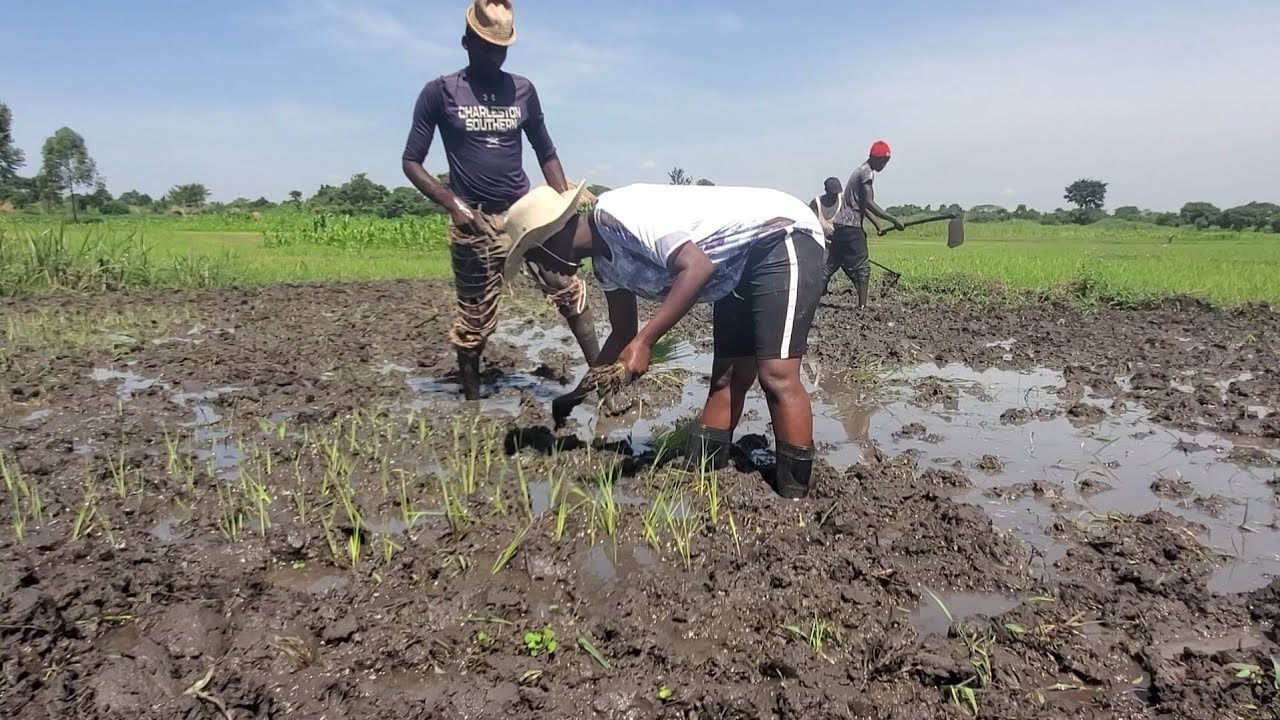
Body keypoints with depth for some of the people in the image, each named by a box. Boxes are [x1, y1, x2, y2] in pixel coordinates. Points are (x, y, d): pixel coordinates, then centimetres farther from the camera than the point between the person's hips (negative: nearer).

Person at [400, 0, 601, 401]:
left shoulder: (522, 90, 6)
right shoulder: (440, 92, -2)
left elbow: (546, 153, 15)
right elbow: (411, 162, -1)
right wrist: (454, 205, -15)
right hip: (475, 221, -3)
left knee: (569, 289, -9)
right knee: (474, 320, 5)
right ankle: (471, 402, 19)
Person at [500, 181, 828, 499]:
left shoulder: (616, 211, -23)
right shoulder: (605, 261, 6)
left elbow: (698, 266, -31)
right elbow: (623, 333, 18)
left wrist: (644, 342, -31)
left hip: (782, 238, -10)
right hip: (739, 265, 10)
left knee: (776, 375, -17)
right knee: (728, 378, 8)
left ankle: (793, 501, -10)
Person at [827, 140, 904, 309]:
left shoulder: (861, 171, 21)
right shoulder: (867, 172, -10)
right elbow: (868, 203, -19)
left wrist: (877, 225, 21)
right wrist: (893, 220, -18)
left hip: (841, 224, 10)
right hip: (851, 226, -10)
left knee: (832, 264, 11)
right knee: (862, 267, -7)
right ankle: (862, 306, -8)